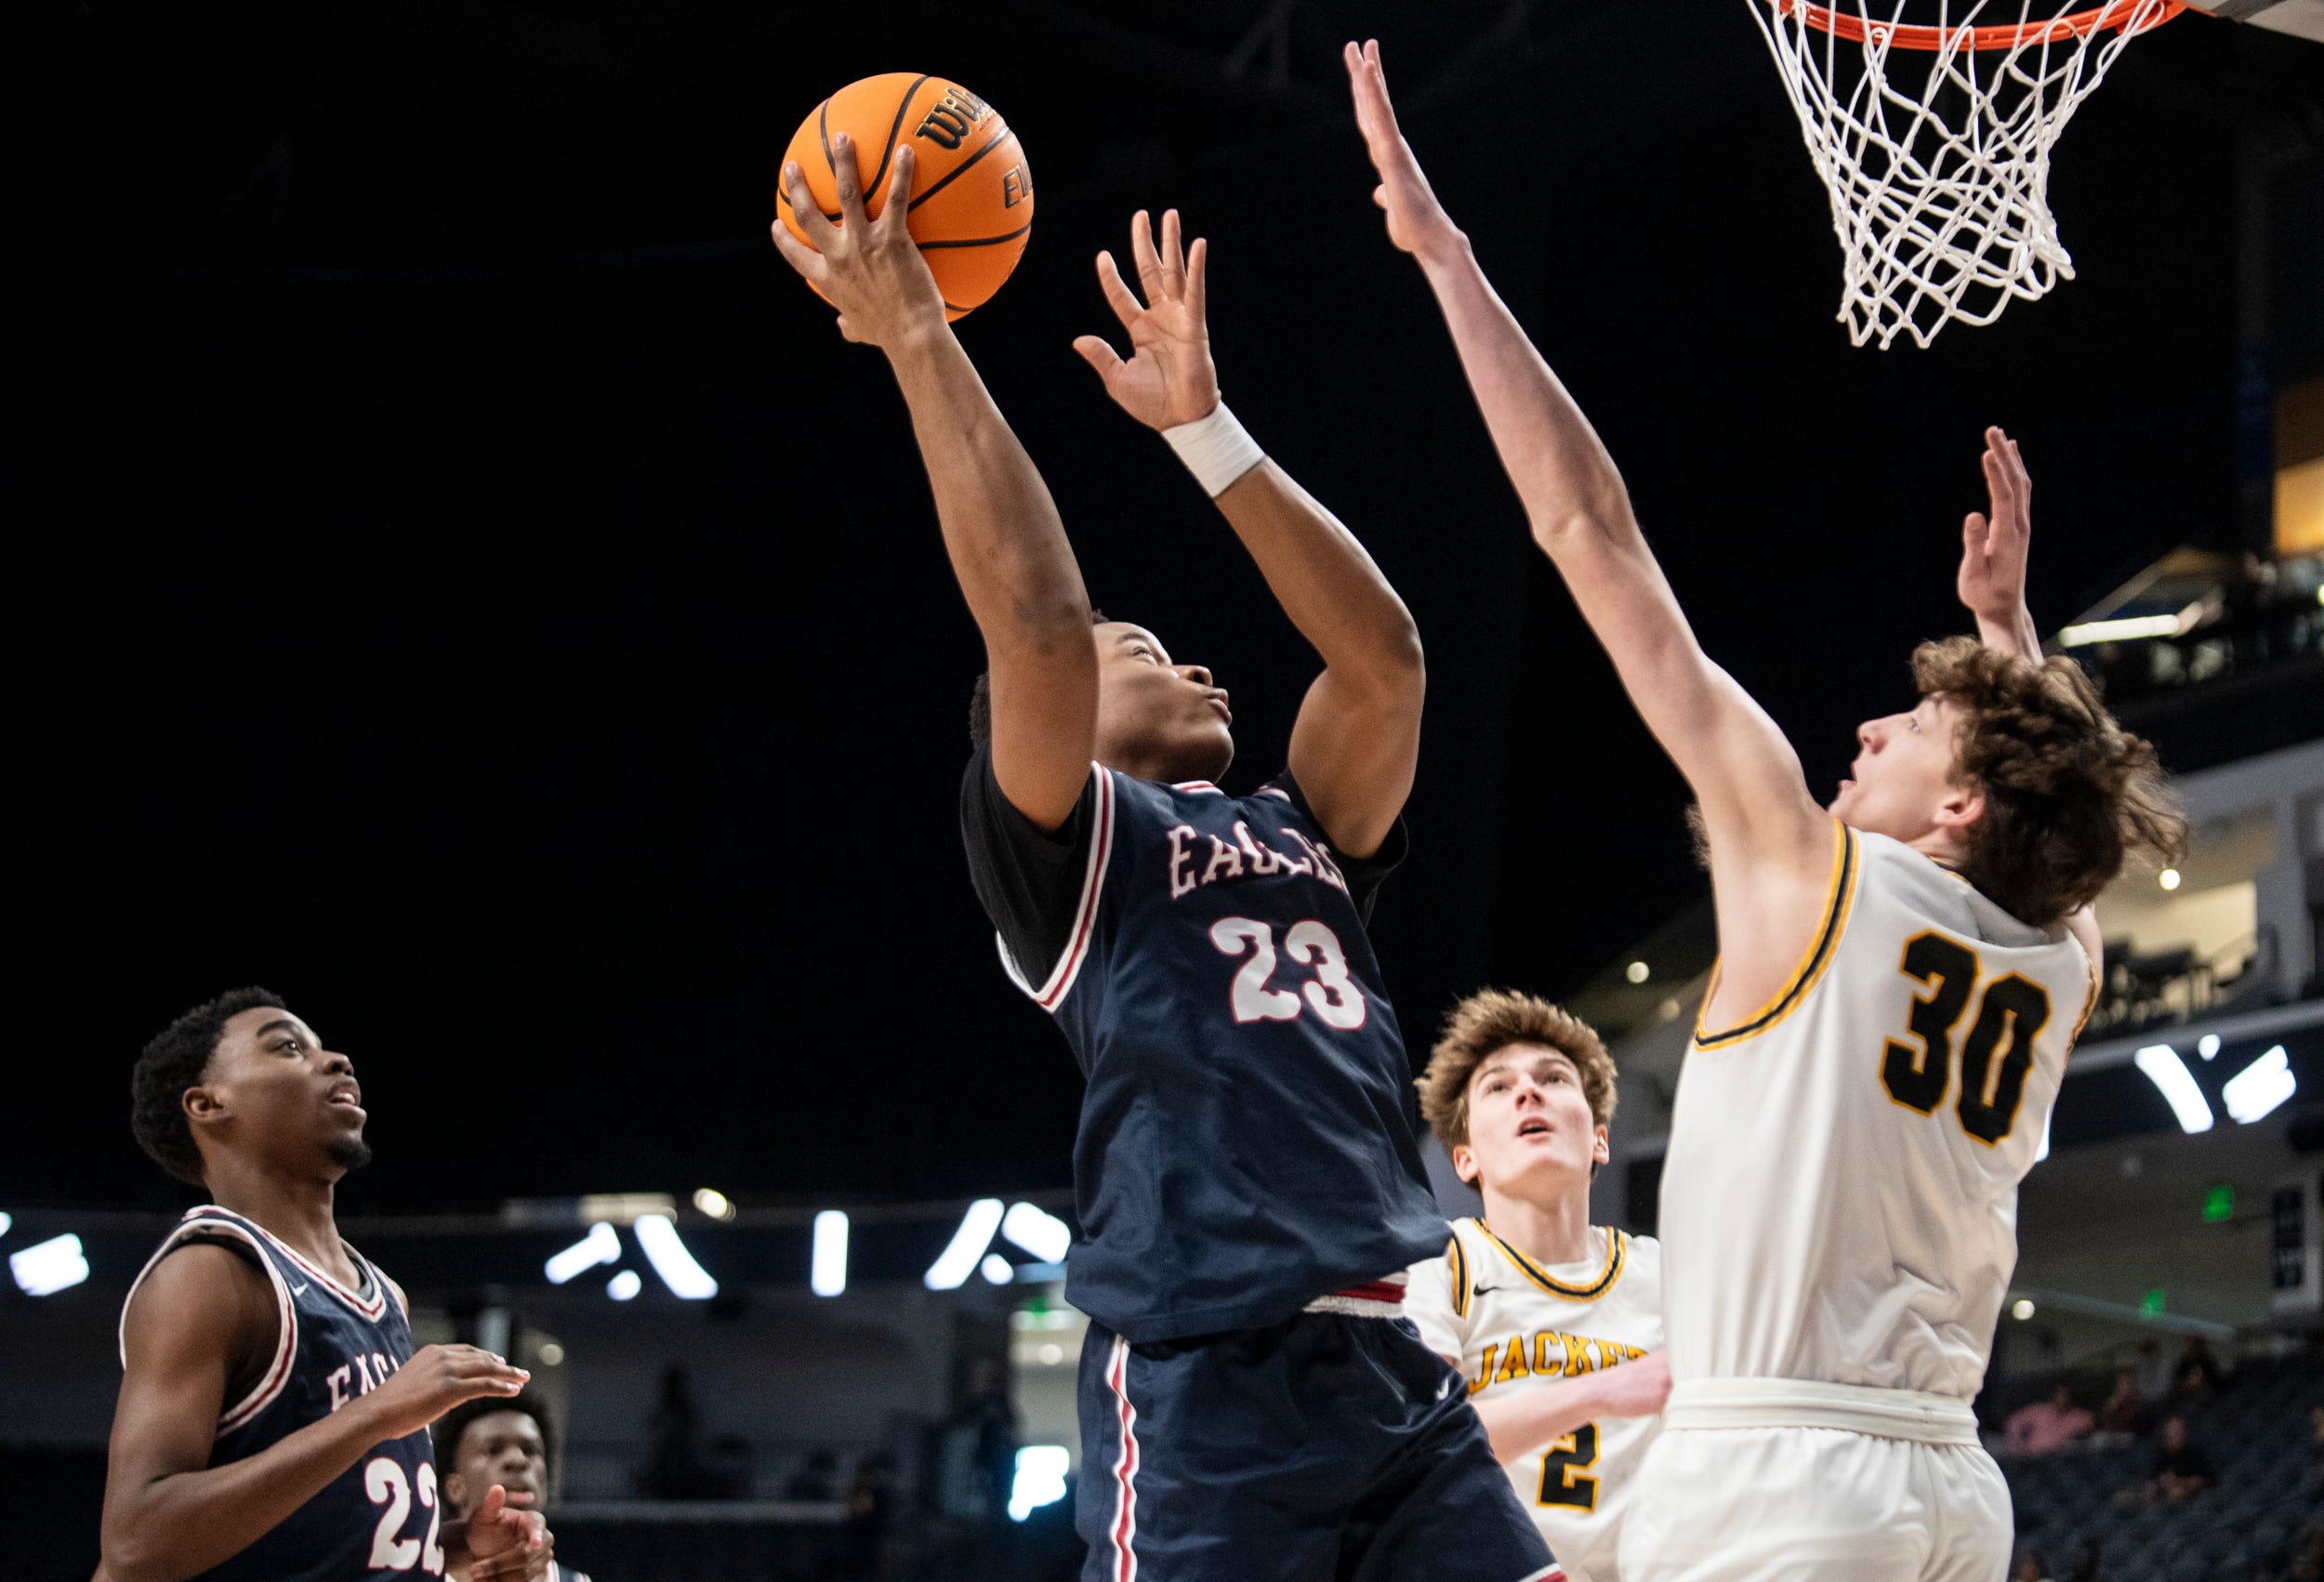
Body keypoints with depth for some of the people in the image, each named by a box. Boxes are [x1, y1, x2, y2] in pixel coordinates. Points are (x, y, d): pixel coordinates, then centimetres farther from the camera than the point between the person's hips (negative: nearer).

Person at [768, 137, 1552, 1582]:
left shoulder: (1299, 840, 25)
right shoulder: (1073, 844, 7)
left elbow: (1382, 651, 13)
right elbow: (1037, 627, -8)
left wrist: (1203, 423, 13)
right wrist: (914, 335, -6)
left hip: (1400, 1371, 6)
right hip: (1207, 1378, -6)